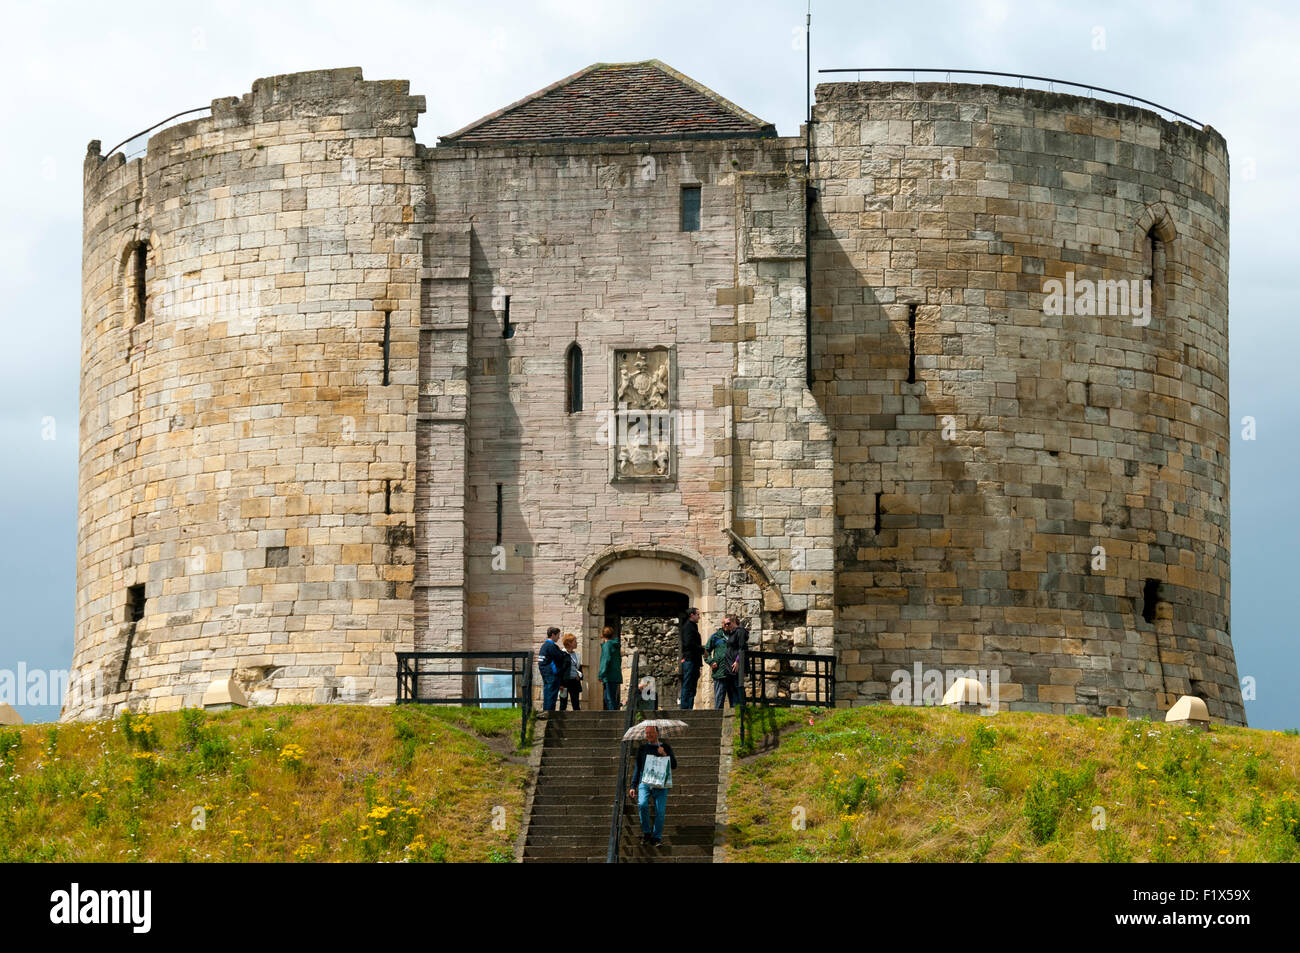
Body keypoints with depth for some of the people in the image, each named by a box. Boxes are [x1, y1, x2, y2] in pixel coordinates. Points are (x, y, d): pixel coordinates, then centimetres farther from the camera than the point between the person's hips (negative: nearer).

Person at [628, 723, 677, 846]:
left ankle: (657, 837, 4)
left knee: (660, 811, -9)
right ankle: (646, 832, -7)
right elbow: (637, 768, 18)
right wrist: (633, 786, 11)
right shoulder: (642, 748, 15)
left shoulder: (666, 747, 12)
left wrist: (664, 754, -10)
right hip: (645, 782, 0)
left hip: (661, 784, 0)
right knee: (642, 805, -24)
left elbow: (674, 765, 7)